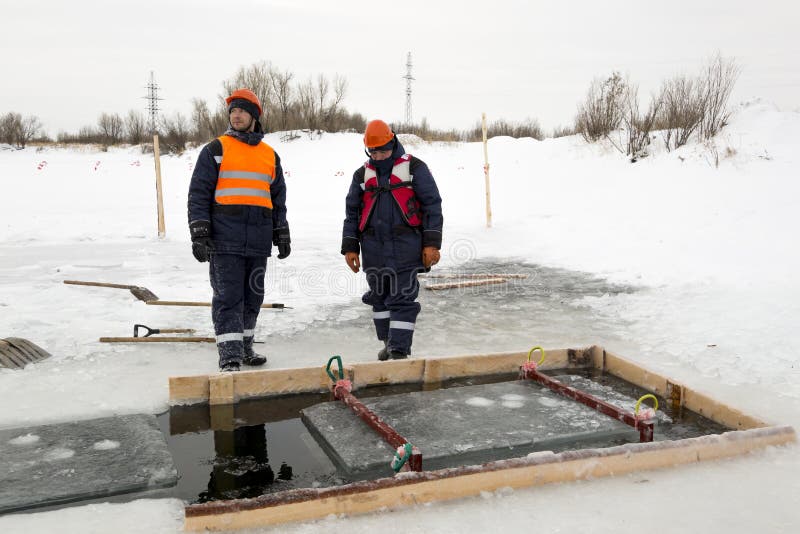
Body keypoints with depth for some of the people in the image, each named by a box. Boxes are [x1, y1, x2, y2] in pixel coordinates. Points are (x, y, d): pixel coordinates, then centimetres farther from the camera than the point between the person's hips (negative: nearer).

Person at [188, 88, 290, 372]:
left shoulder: (270, 155, 17)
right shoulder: (216, 149, 4)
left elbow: (278, 199, 22)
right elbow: (199, 193, -1)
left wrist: (282, 235, 16)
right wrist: (199, 234, -10)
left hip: (259, 242, 5)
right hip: (224, 240, -4)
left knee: (252, 297, 12)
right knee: (228, 297, -8)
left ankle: (245, 348, 26)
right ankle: (230, 358, -7)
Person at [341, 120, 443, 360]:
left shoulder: (414, 168, 1)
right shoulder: (362, 175, 14)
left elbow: (432, 204, -1)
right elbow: (352, 212, 16)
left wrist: (432, 243, -8)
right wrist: (350, 247, 9)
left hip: (405, 245, -4)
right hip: (373, 247, 4)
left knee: (402, 298, -7)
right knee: (380, 297, 12)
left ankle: (399, 349, -3)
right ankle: (388, 342, 27)